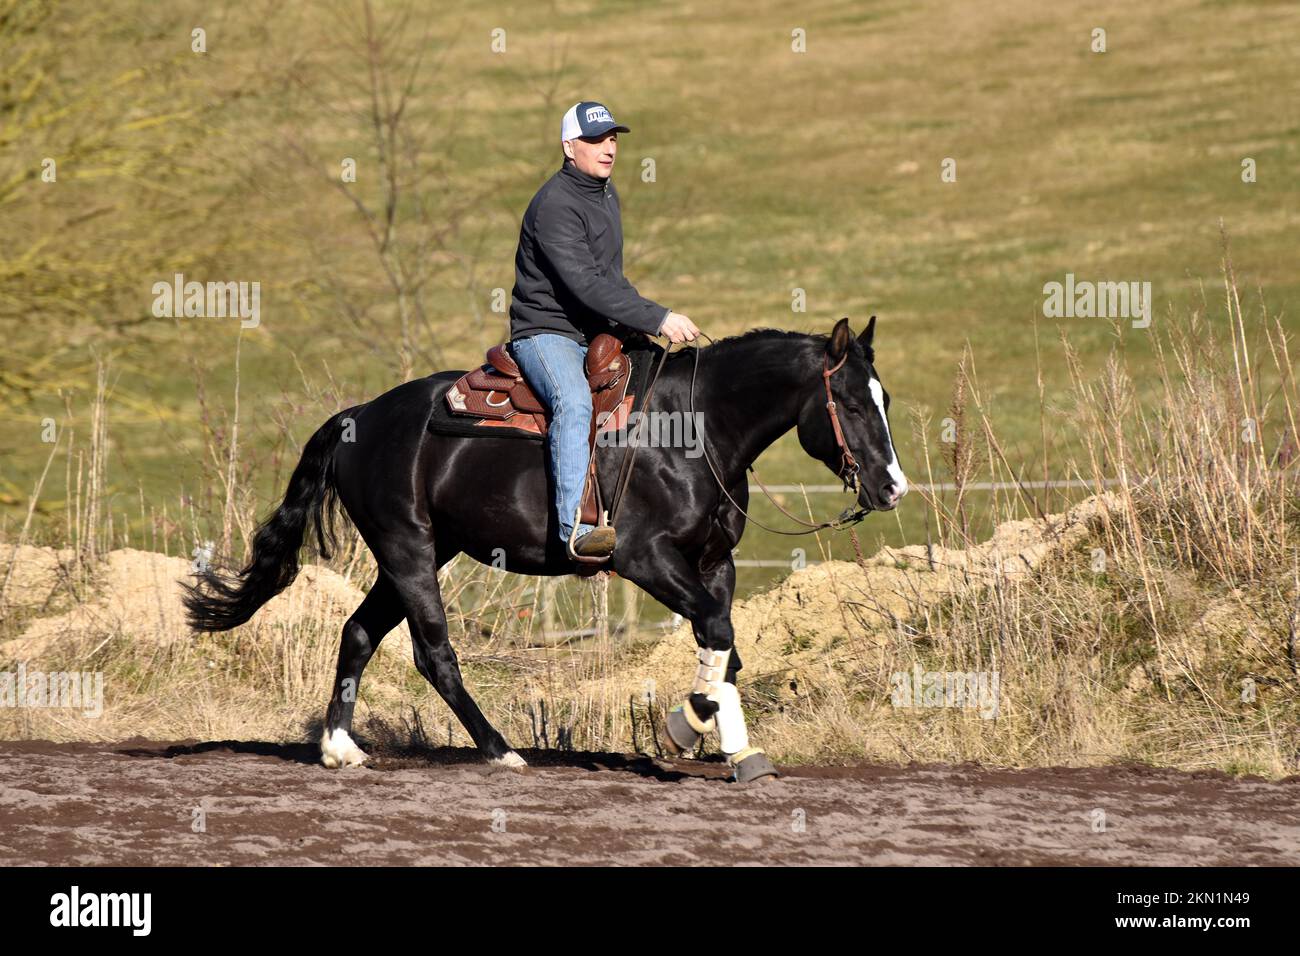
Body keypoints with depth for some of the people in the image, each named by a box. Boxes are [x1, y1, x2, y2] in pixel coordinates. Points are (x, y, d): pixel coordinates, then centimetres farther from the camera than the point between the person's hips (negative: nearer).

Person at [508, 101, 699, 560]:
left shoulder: (607, 194, 13)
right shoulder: (555, 205, -19)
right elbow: (585, 284, -28)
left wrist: (630, 327, 10)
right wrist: (657, 319, -30)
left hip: (597, 334, 10)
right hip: (545, 332, -10)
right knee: (574, 402, -36)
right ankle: (575, 527, -49)